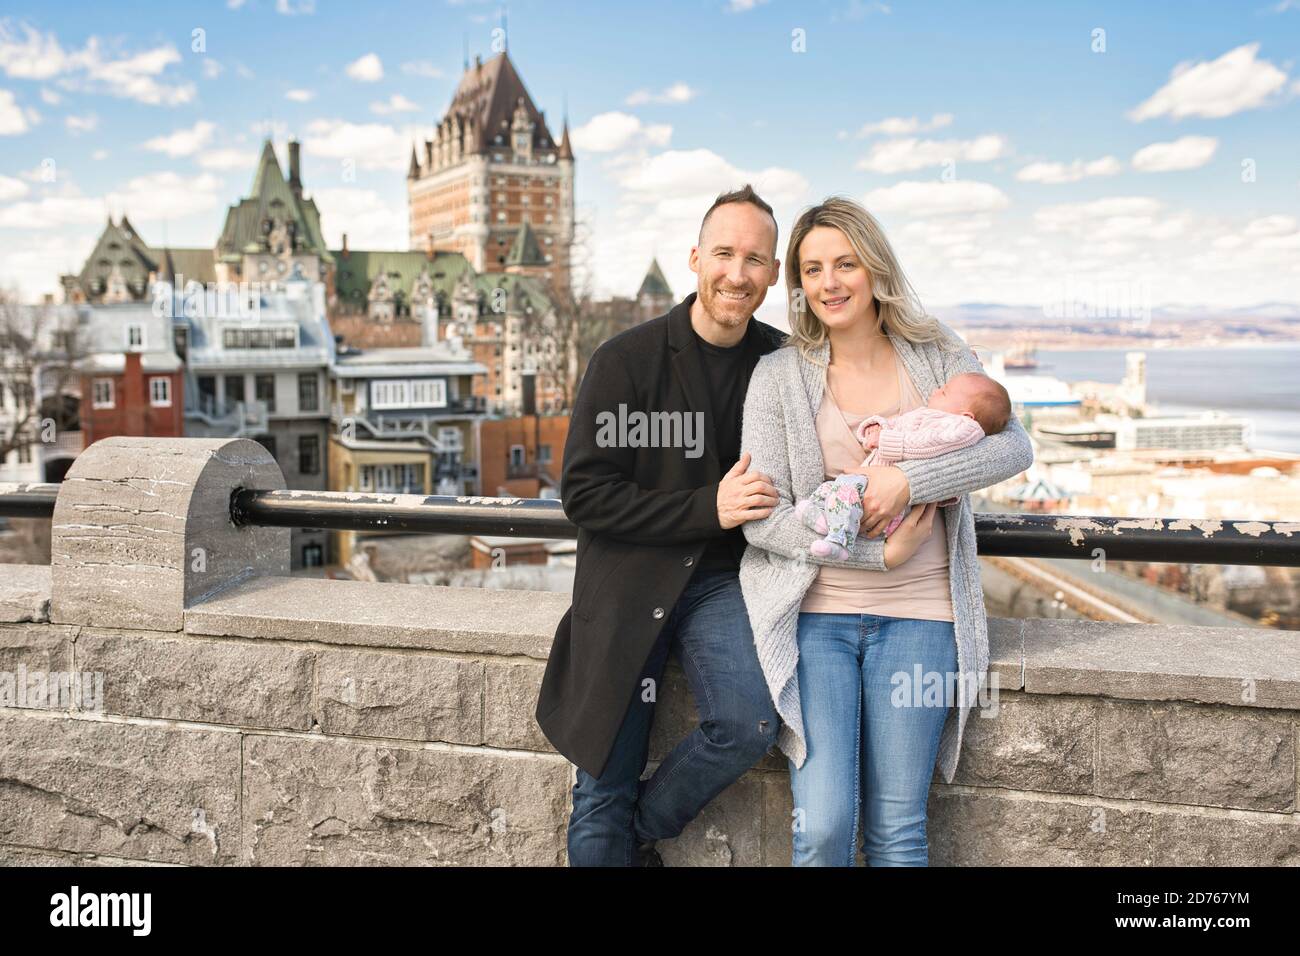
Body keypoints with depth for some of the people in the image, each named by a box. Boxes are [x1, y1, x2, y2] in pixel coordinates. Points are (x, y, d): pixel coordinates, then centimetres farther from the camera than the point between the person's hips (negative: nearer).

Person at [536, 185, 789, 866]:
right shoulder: (626, 360, -8)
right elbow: (583, 494, -11)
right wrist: (709, 507, -19)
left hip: (721, 579, 2)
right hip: (627, 585, -2)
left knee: (750, 723, -23)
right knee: (602, 795, 3)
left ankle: (640, 830, 5)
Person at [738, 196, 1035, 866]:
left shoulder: (939, 357, 8)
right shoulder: (779, 375, 2)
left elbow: (1014, 448, -5)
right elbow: (763, 519, -4)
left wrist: (907, 480, -18)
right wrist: (880, 552, -12)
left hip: (917, 615, 1)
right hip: (815, 613, -1)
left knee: (896, 832, -2)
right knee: (822, 827, -10)